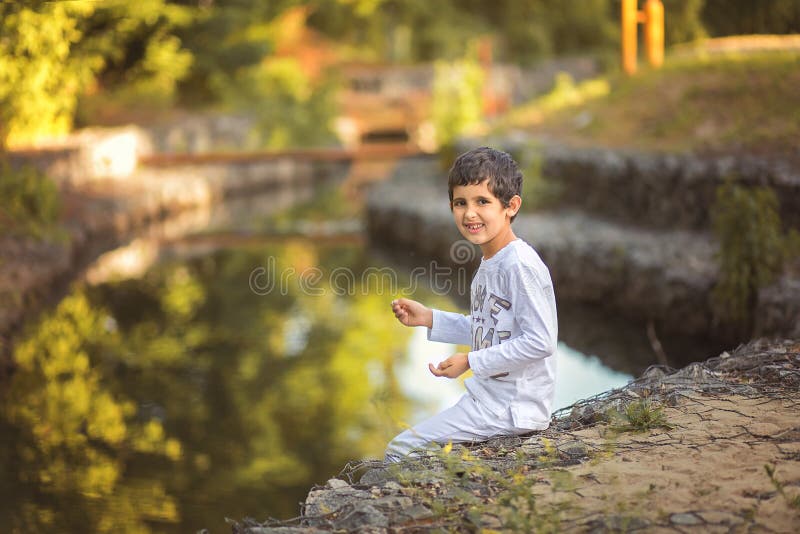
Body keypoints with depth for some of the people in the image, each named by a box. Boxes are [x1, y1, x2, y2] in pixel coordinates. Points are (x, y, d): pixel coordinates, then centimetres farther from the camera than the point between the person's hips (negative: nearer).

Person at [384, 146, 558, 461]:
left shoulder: (520, 266, -21)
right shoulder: (490, 262, 9)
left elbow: (540, 341, -24)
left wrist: (471, 362, -19)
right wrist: (429, 318, 11)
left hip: (509, 410, -10)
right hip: (488, 397, 10)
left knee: (399, 452, -10)